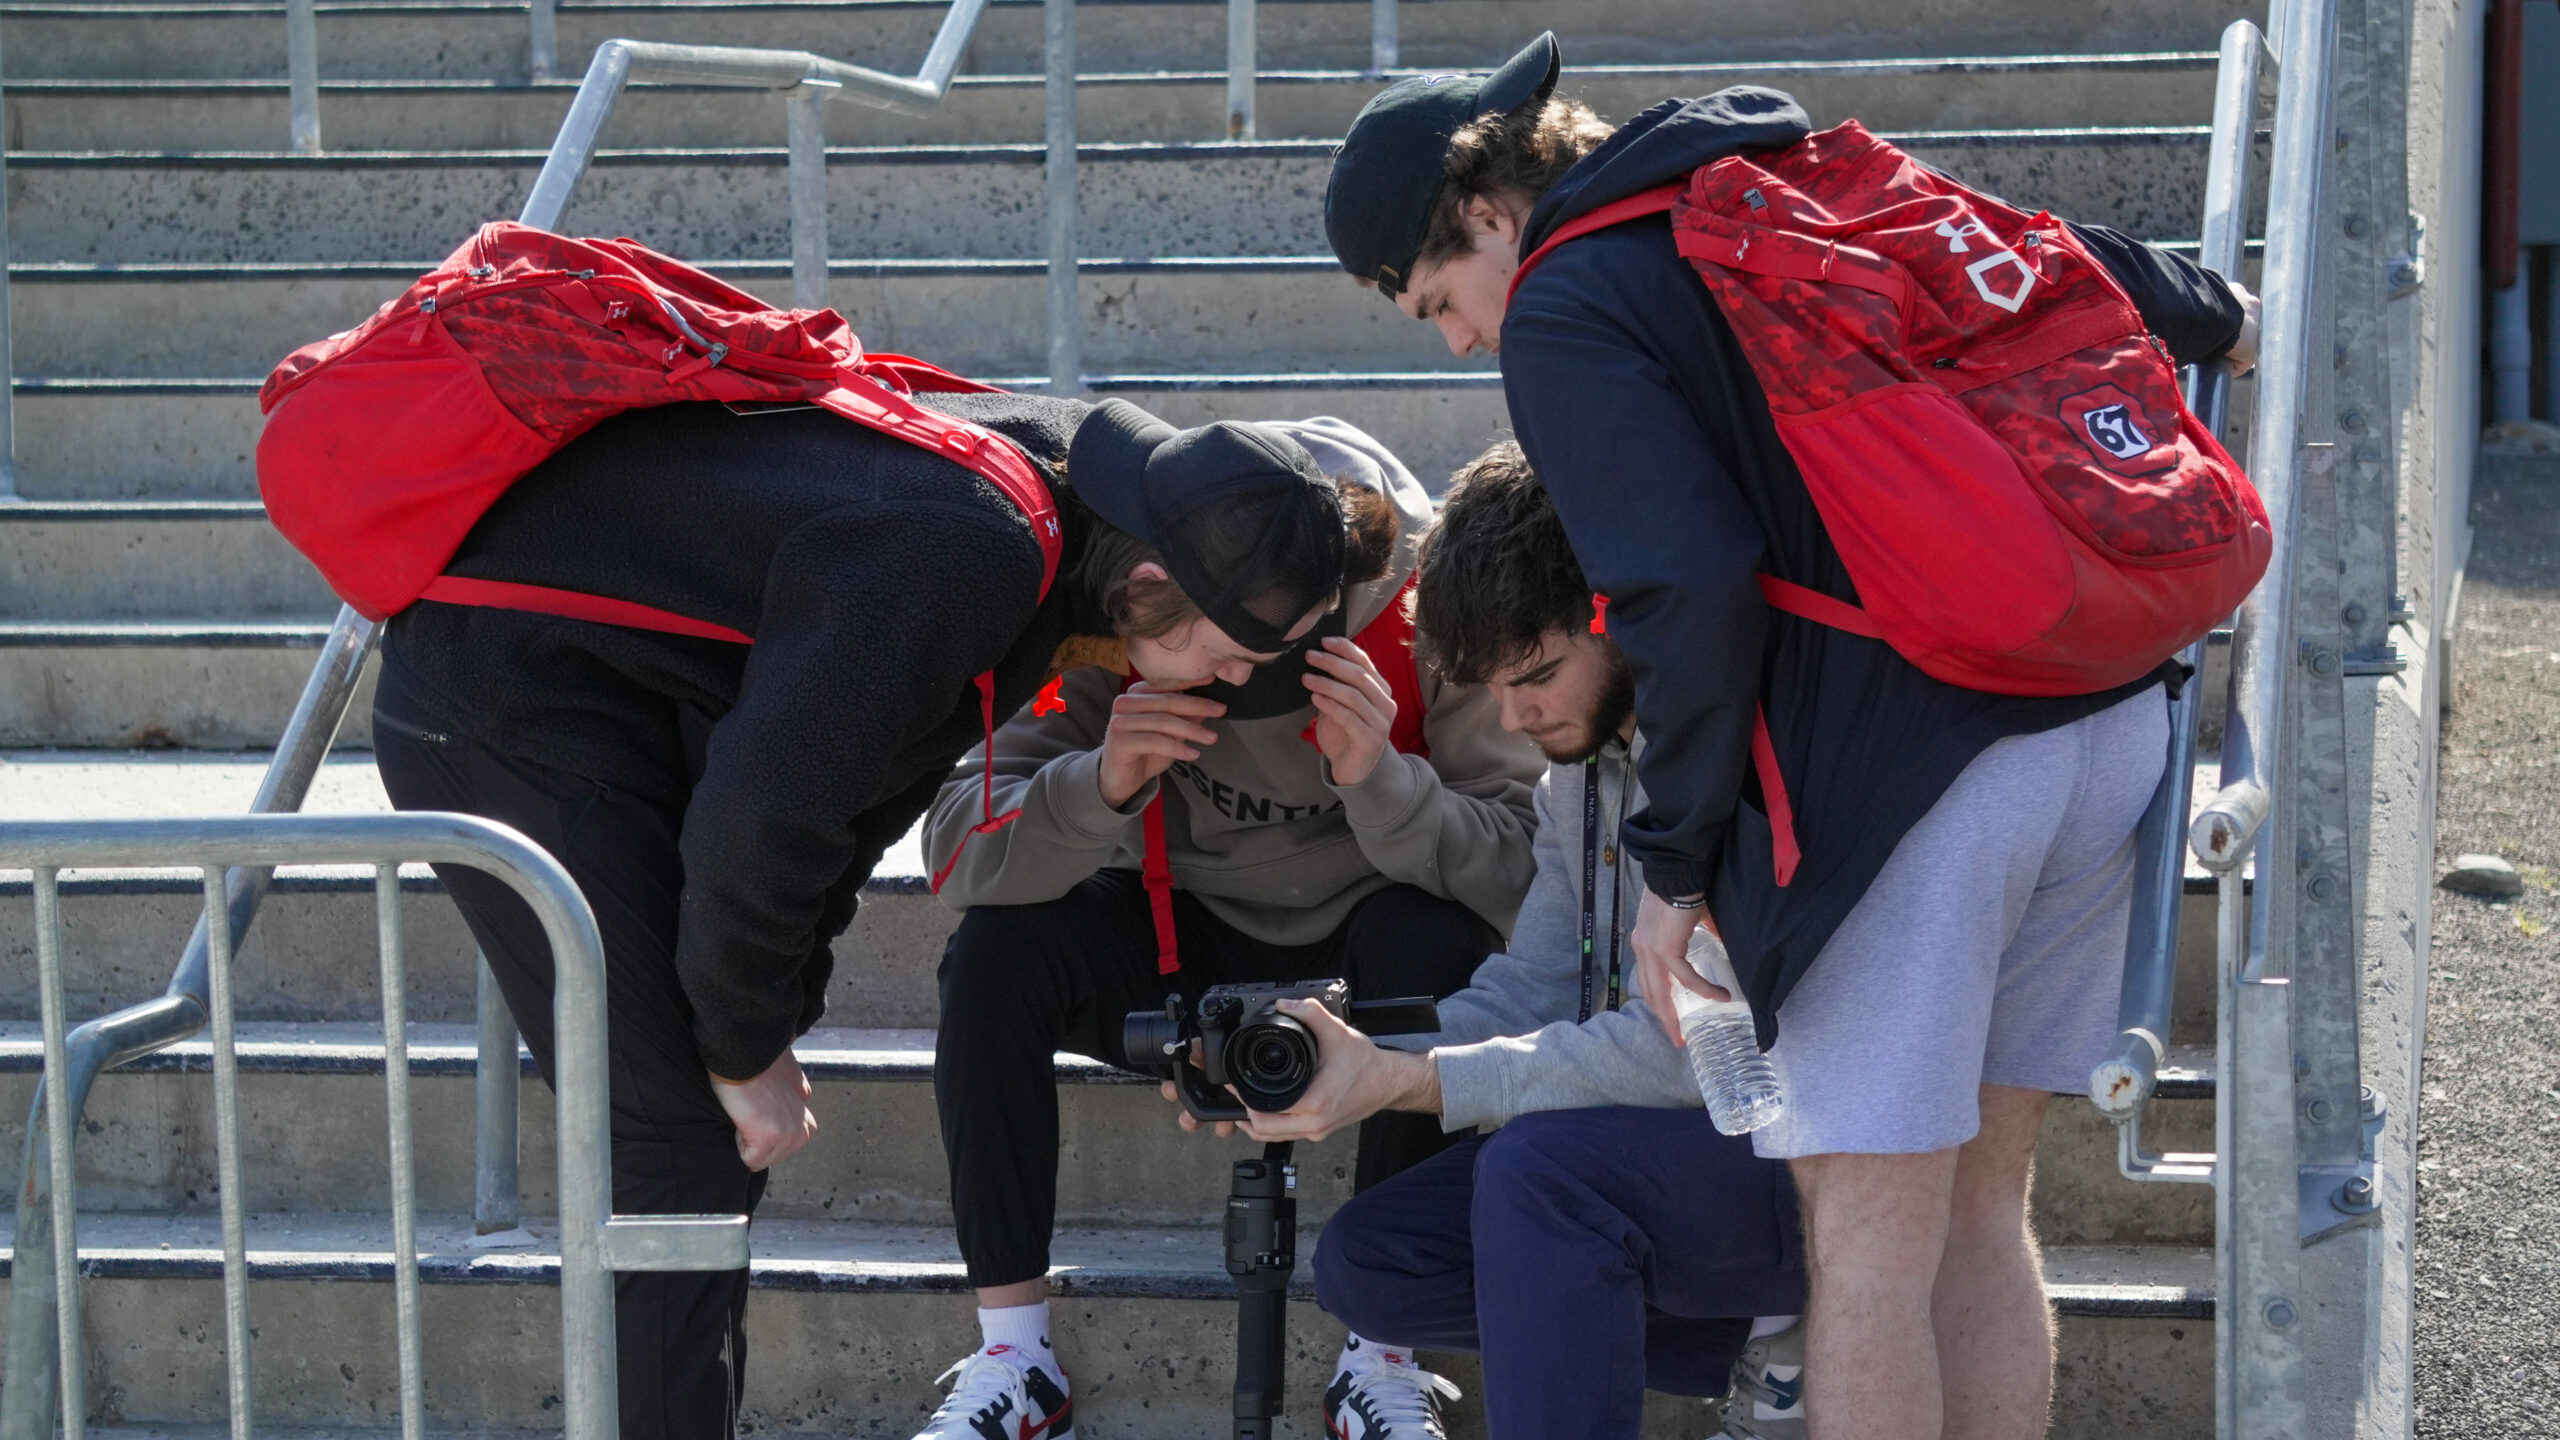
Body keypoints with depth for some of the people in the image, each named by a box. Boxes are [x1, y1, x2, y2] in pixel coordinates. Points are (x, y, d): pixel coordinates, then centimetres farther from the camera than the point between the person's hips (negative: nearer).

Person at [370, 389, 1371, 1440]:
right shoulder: (971, 552, -29)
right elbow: (761, 815, -26)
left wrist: (779, 997, 8)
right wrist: (749, 1048, -12)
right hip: (508, 712, -9)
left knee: (726, 1142, 11)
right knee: (686, 1149, -10)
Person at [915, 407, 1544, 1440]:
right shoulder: (1101, 619, -22)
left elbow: (1523, 869, -25)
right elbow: (958, 848, -25)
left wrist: (1382, 780, -43)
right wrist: (1102, 783, -43)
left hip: (1359, 950, -1)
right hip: (1184, 947, 1)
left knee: (1433, 936, -34)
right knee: (997, 947, -24)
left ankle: (1385, 1355, -22)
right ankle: (1013, 1355, -13)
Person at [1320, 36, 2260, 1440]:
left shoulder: (1566, 311, -3)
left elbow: (1689, 590, -14)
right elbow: (2066, 269, 31)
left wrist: (1675, 858, -4)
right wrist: (2217, 317, 52)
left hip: (1904, 757, -8)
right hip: (2107, 714, 8)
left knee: (1867, 1227, -4)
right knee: (1979, 1205, 14)